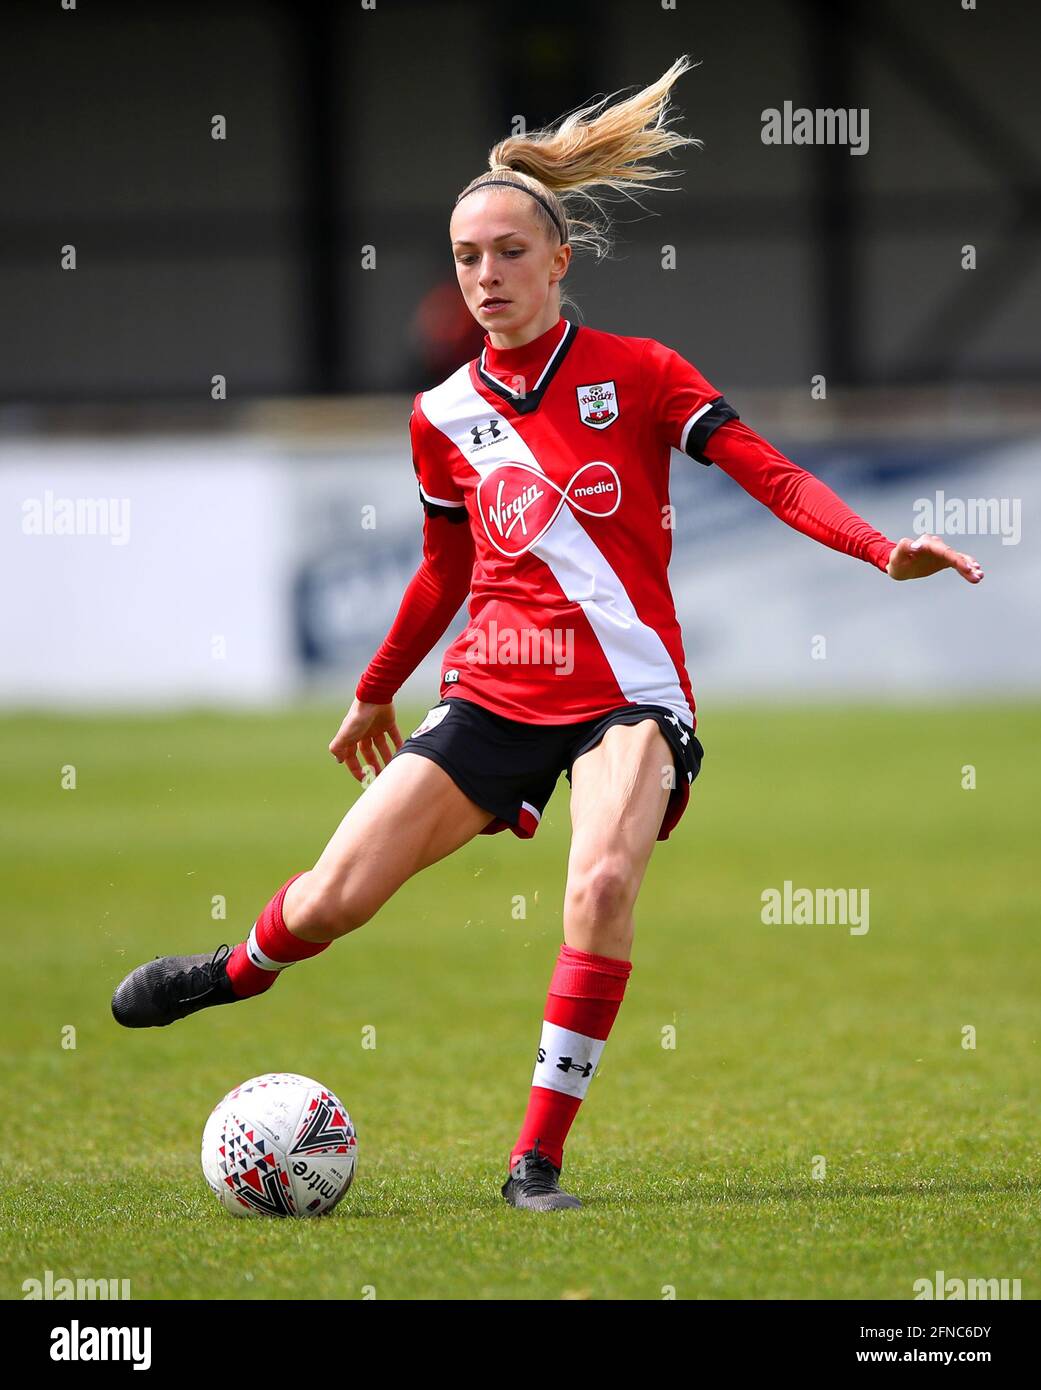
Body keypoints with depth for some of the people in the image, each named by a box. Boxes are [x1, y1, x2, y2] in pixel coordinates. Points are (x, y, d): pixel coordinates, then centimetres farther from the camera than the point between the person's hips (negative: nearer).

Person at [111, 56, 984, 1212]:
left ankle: (539, 1160, -22)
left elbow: (774, 478, -8)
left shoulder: (636, 376, -3)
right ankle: (240, 972, 35)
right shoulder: (445, 417, 8)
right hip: (495, 694, 3)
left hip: (628, 693, -3)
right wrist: (376, 691, 33)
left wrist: (886, 552, -24)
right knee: (330, 902, -4)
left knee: (604, 881, -32)